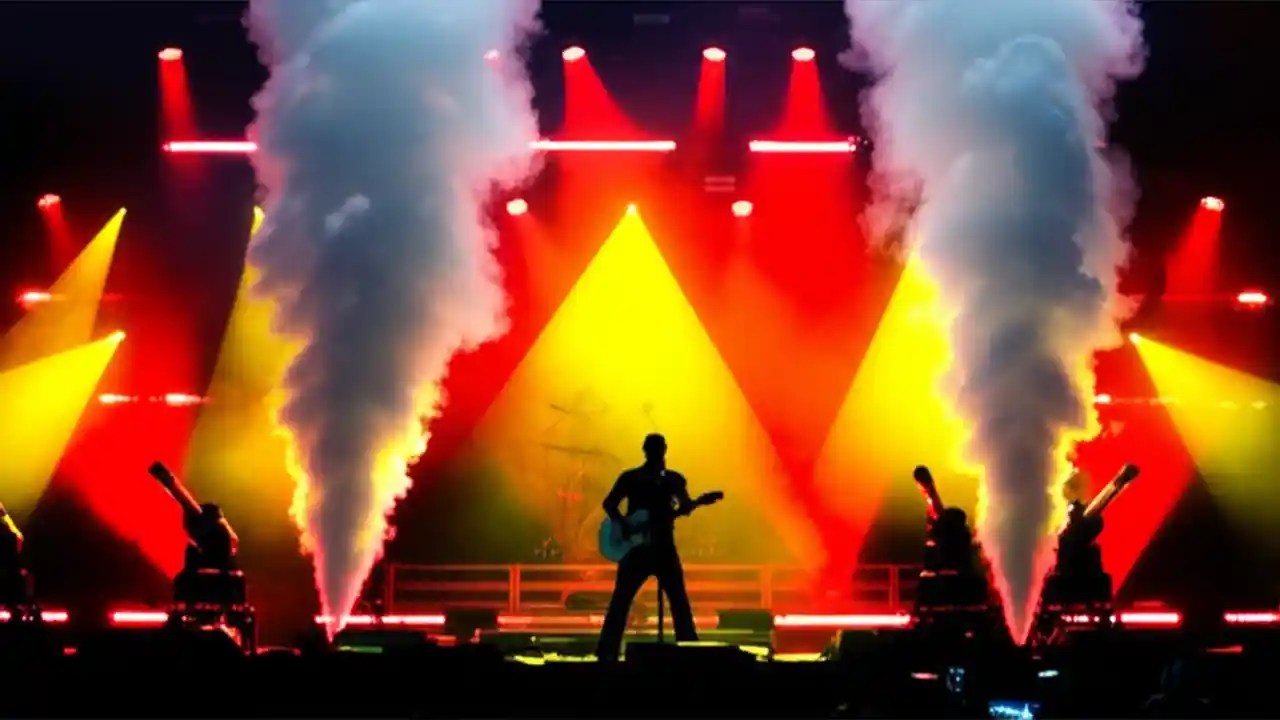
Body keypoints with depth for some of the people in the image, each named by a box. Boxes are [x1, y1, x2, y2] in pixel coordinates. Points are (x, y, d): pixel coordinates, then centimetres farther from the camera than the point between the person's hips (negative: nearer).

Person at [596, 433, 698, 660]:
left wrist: (685, 505, -20)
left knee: (679, 599, -1)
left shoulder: (674, 479, 9)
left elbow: (686, 506, 4)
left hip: (664, 546, 2)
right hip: (635, 547, -2)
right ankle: (607, 651, 0)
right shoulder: (630, 477, 2)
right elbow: (609, 503, 2)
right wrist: (623, 523, -14)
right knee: (620, 600, -3)